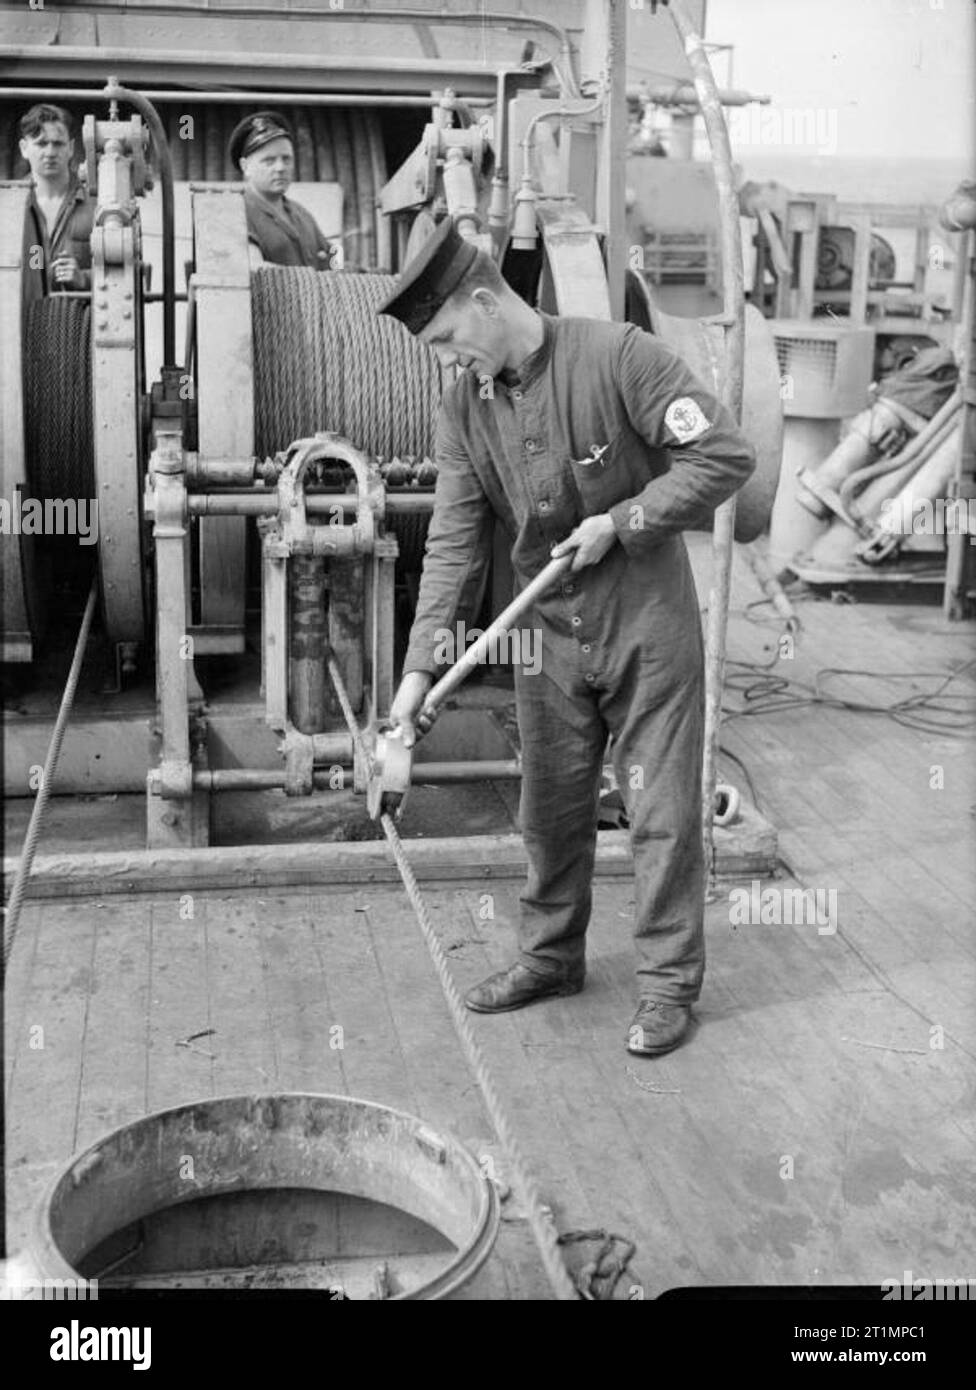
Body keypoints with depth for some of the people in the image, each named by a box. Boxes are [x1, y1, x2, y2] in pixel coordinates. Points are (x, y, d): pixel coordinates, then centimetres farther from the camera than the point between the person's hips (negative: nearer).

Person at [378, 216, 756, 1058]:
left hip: (647, 624, -5)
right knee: (551, 808, 15)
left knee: (662, 811, 3)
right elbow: (453, 543, -3)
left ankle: (669, 982, 17)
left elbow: (727, 455, -17)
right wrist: (421, 665, -10)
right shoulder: (465, 407, -1)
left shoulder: (618, 356, -17)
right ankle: (550, 957, 33)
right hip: (549, 632, 5)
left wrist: (619, 523, -19)